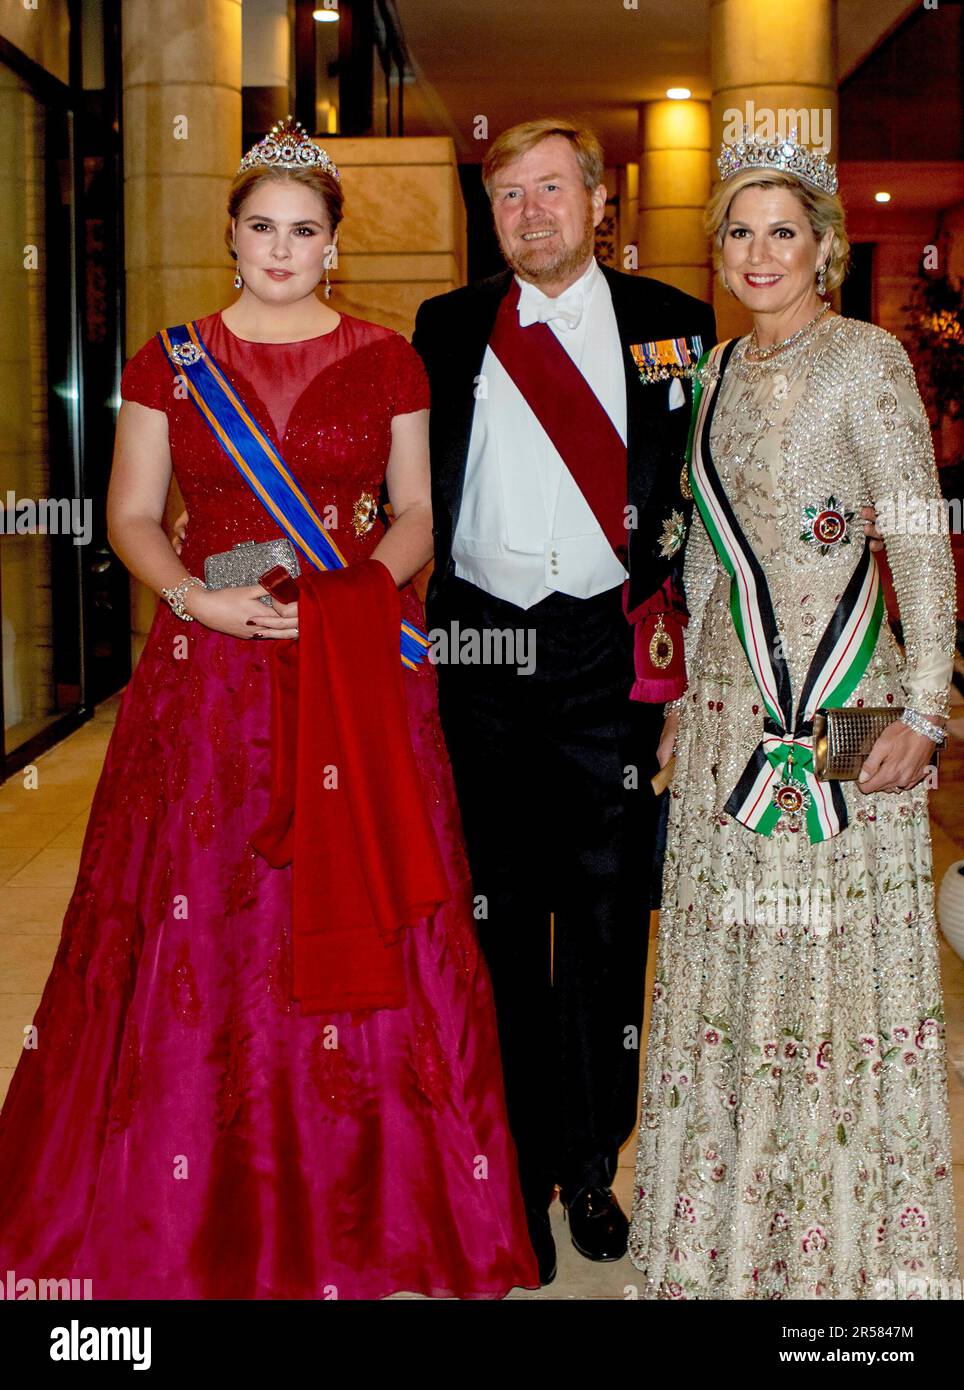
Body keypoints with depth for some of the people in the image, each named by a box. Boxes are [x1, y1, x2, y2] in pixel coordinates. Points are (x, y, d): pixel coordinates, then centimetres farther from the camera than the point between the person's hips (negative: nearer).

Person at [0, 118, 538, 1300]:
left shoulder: (385, 360, 7)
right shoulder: (170, 360, 7)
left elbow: (416, 512, 9)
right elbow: (132, 517, 7)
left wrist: (364, 582, -11)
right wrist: (198, 596, -11)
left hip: (360, 665, 0)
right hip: (211, 668, 1)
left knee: (357, 919, 0)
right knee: (202, 918, 1)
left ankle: (360, 1202, 16)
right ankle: (204, 1214, 16)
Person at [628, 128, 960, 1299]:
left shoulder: (864, 359, -6)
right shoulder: (720, 371, 13)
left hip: (845, 707, -6)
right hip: (732, 708, 6)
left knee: (836, 957, 1)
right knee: (728, 958, 10)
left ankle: (840, 1245, 19)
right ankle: (726, 1228, 26)